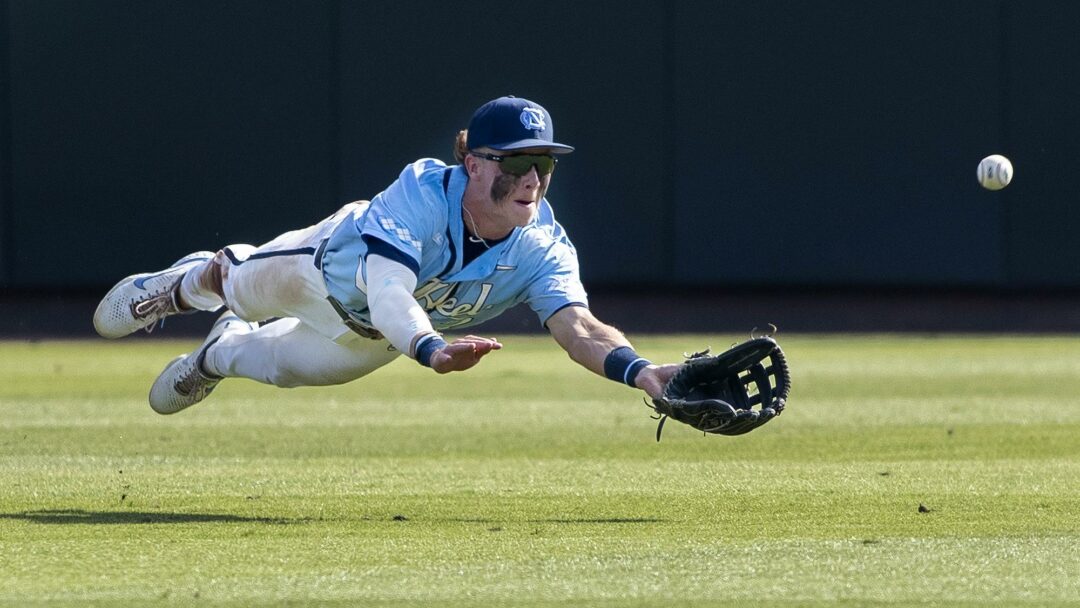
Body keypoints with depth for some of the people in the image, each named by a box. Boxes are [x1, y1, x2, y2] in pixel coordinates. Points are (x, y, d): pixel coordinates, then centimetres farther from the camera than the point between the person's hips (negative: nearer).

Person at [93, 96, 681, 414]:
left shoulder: (542, 250, -37)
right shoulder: (423, 192, -46)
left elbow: (579, 327, -49)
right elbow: (387, 297, -58)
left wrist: (638, 370, -70)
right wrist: (433, 349, -78)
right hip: (337, 258, -3)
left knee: (283, 365, 27)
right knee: (242, 290, 28)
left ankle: (219, 354, 62)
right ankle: (188, 281, 64)